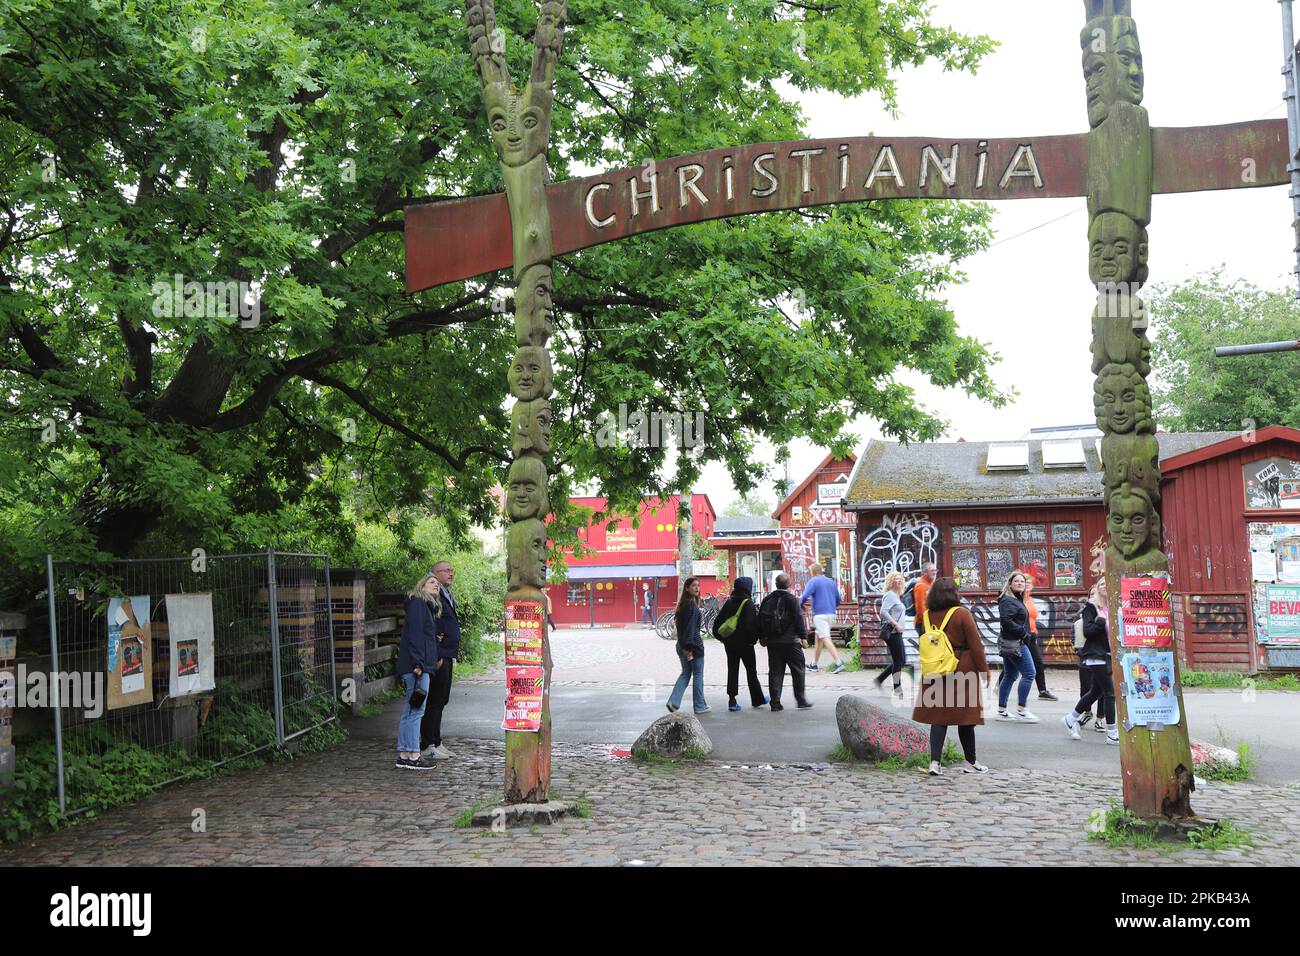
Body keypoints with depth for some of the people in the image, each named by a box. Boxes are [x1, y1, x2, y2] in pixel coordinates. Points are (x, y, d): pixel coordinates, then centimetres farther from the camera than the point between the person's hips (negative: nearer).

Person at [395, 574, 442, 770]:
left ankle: (404, 756, 14)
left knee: (410, 712, 10)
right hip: (416, 665, -10)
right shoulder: (418, 603, -7)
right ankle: (413, 756, -5)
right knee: (416, 711, -8)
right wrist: (417, 663, -22)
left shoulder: (428, 607, 23)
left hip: (421, 665, 10)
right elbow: (414, 635, -16)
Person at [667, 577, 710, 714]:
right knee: (698, 675, 4)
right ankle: (700, 706, 13)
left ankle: (673, 701, 3)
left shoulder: (683, 604, 11)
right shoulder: (692, 605, -16)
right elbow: (691, 627, -21)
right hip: (694, 644, -9)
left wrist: (684, 645, 15)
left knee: (685, 673, 15)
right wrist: (689, 647, -22)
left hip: (682, 645, 9)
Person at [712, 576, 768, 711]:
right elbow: (751, 624, -20)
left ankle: (732, 700, 2)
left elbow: (718, 621, 9)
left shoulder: (729, 602, 6)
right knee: (751, 671, 9)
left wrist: (720, 637, 17)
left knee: (732, 670, 7)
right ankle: (757, 699, 18)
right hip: (744, 643, -5)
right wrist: (753, 639, -10)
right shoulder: (748, 604, -13)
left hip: (729, 643, 5)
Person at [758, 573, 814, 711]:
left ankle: (775, 702, 3)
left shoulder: (767, 599, 8)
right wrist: (803, 636, -4)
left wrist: (763, 637, 21)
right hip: (790, 641, -5)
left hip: (772, 642, 5)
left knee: (775, 672, 6)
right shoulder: (791, 599, -8)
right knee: (798, 671, 6)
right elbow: (799, 619, -10)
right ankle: (801, 700, 7)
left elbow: (760, 619, 13)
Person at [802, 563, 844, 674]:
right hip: (831, 614, 8)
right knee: (818, 638, 18)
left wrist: (801, 605, 1)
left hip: (820, 614, -8)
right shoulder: (831, 582, 15)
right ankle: (814, 664, 24)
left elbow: (805, 596, -17)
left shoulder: (813, 581, -5)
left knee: (826, 639, -12)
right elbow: (838, 600, 18)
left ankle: (839, 663, -23)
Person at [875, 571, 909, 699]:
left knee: (901, 660, 12)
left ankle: (880, 679, 18)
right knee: (898, 660, -5)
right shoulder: (890, 595, -12)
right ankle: (897, 690, 3)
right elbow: (883, 611, -23)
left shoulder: (897, 596, 18)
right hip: (892, 632, -10)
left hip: (897, 632, 10)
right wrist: (895, 624, -24)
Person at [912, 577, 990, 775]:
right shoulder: (962, 614, -12)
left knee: (938, 717, 6)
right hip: (962, 673, -4)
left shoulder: (928, 616, 3)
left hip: (935, 674, 4)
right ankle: (971, 762, 17)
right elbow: (975, 646, -10)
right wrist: (985, 671, -3)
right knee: (965, 717, 7)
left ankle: (935, 762, -4)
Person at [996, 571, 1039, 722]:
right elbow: (1005, 620, -24)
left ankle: (1001, 711, 15)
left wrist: (1024, 633, 7)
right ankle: (1021, 710, -6)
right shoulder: (1008, 601, -13)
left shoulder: (1017, 600, 18)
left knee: (1009, 676, 12)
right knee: (1029, 674, -9)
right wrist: (1023, 633, -19)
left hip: (1010, 644, 11)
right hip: (1014, 643, -11)